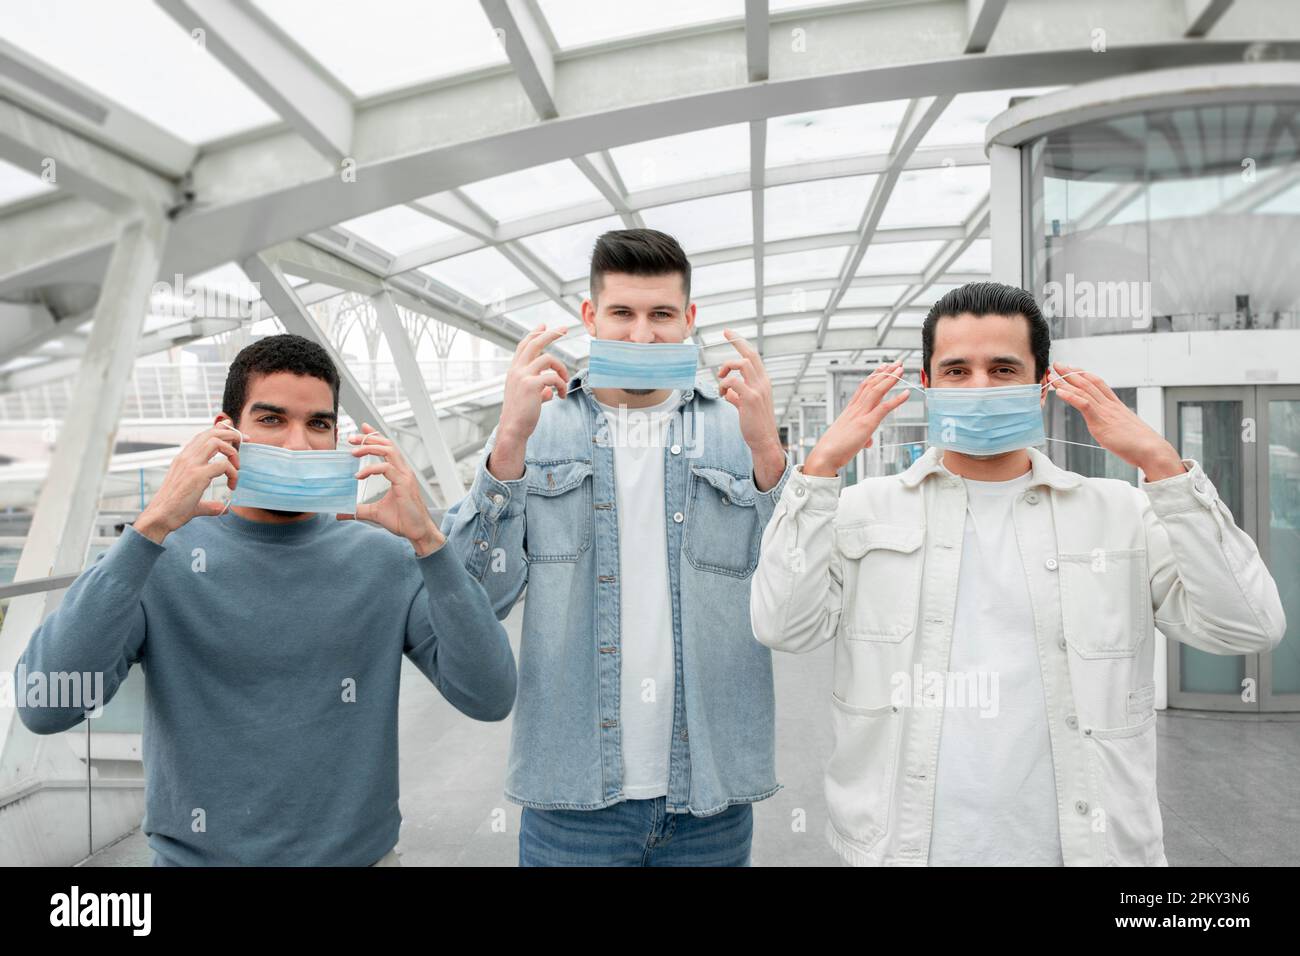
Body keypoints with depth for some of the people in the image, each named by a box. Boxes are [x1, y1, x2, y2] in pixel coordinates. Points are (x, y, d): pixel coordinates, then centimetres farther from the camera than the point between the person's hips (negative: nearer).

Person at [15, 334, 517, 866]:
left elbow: (490, 698, -17)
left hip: (360, 852, 1)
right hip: (196, 854, 0)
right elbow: (44, 708, -21)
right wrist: (153, 527, -27)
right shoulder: (156, 555, -8)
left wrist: (425, 538, -26)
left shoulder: (387, 558, -8)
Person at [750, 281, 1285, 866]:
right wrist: (822, 467, -17)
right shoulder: (863, 510, 0)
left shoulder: (1121, 514, 3)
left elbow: (1248, 629, -7)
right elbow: (782, 627, -12)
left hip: (1084, 844, 1)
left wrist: (1162, 466, -14)